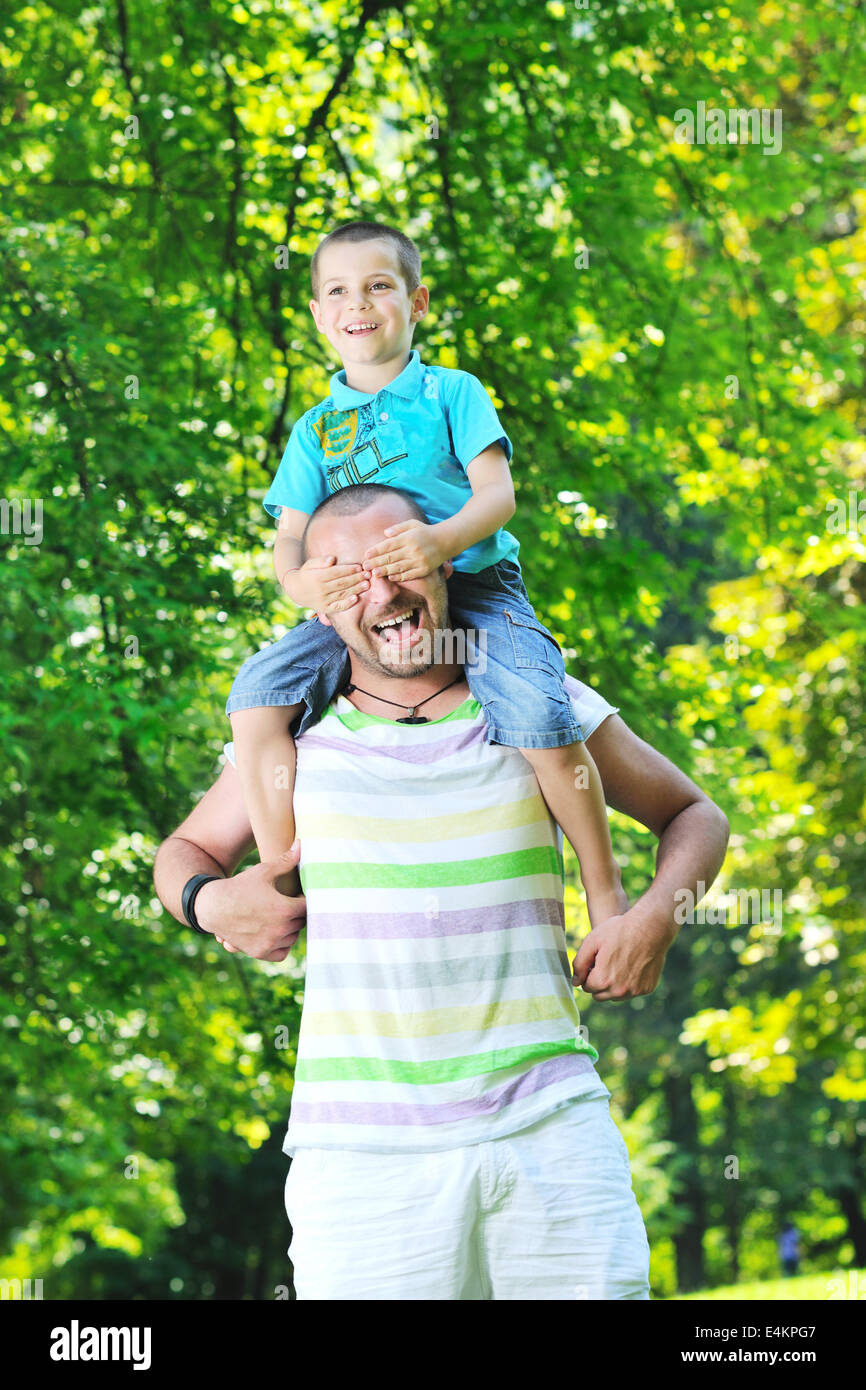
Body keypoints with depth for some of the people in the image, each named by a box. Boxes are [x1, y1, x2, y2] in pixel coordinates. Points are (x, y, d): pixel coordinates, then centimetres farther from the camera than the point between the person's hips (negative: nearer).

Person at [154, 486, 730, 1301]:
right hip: (361, 1150, 0)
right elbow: (184, 853, 24)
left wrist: (657, 915, -1)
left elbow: (694, 817, 19)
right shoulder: (294, 730, 9)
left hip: (550, 1128, 0)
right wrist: (211, 902, 0)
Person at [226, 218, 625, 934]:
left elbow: (497, 491, -4)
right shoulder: (315, 430, 17)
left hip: (474, 587, -3)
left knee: (538, 714, -29)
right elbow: (290, 534, 8)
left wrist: (443, 538, -26)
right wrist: (302, 581, -18)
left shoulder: (453, 393, 9)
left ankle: (604, 886, -12)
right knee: (259, 689, -21)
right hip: (357, 609, 3)